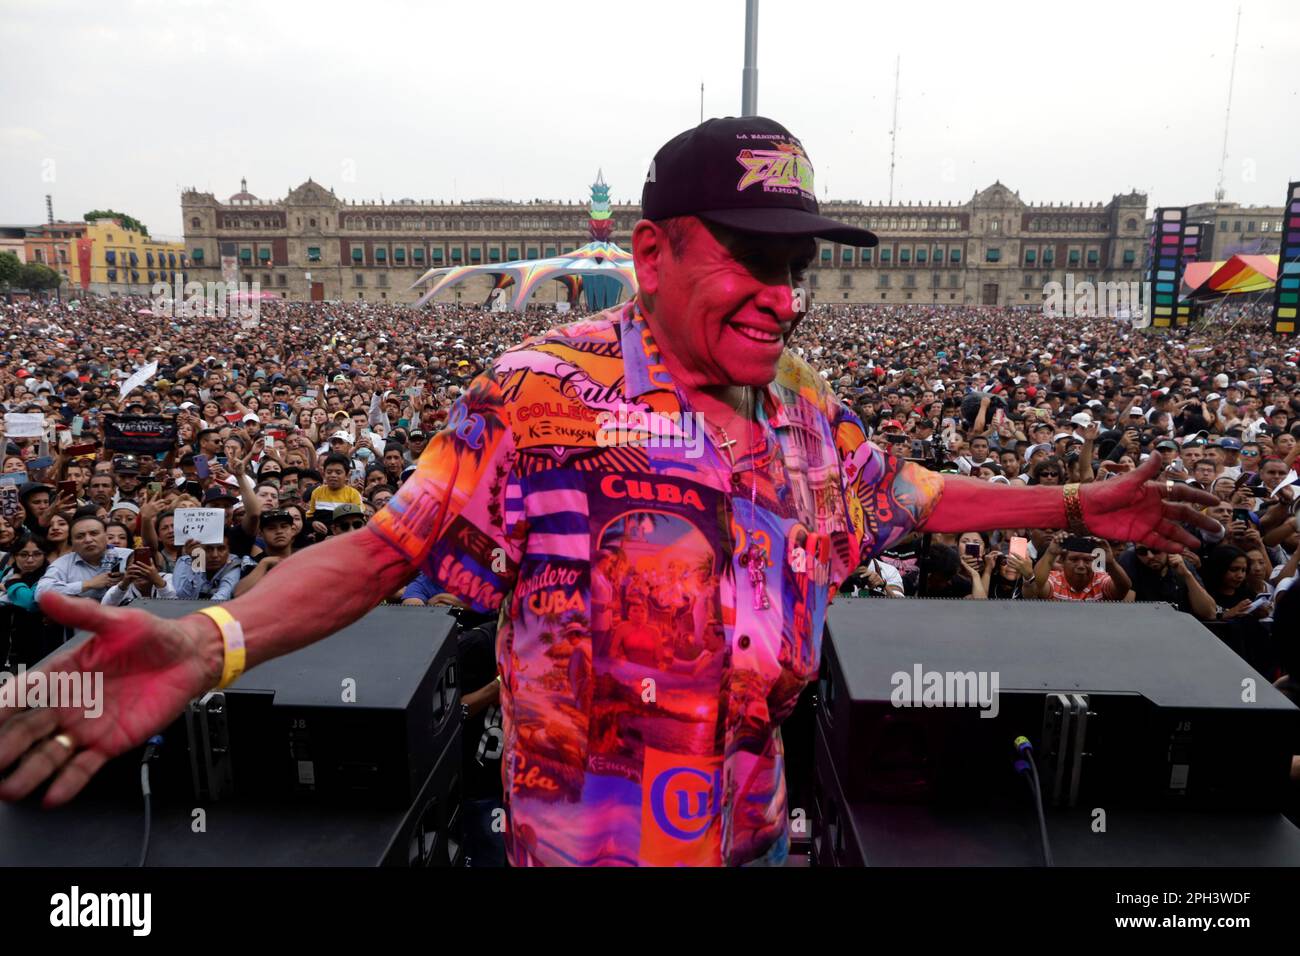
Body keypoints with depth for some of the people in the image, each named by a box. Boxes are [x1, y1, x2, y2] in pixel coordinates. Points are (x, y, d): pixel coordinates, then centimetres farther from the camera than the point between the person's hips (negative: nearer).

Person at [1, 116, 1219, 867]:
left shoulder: (800, 406, 0)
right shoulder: (543, 393, -20)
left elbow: (906, 496, 13)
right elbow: (386, 543, -20)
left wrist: (1074, 505, 15)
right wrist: (212, 640, -35)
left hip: (752, 824, 6)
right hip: (590, 837, -5)